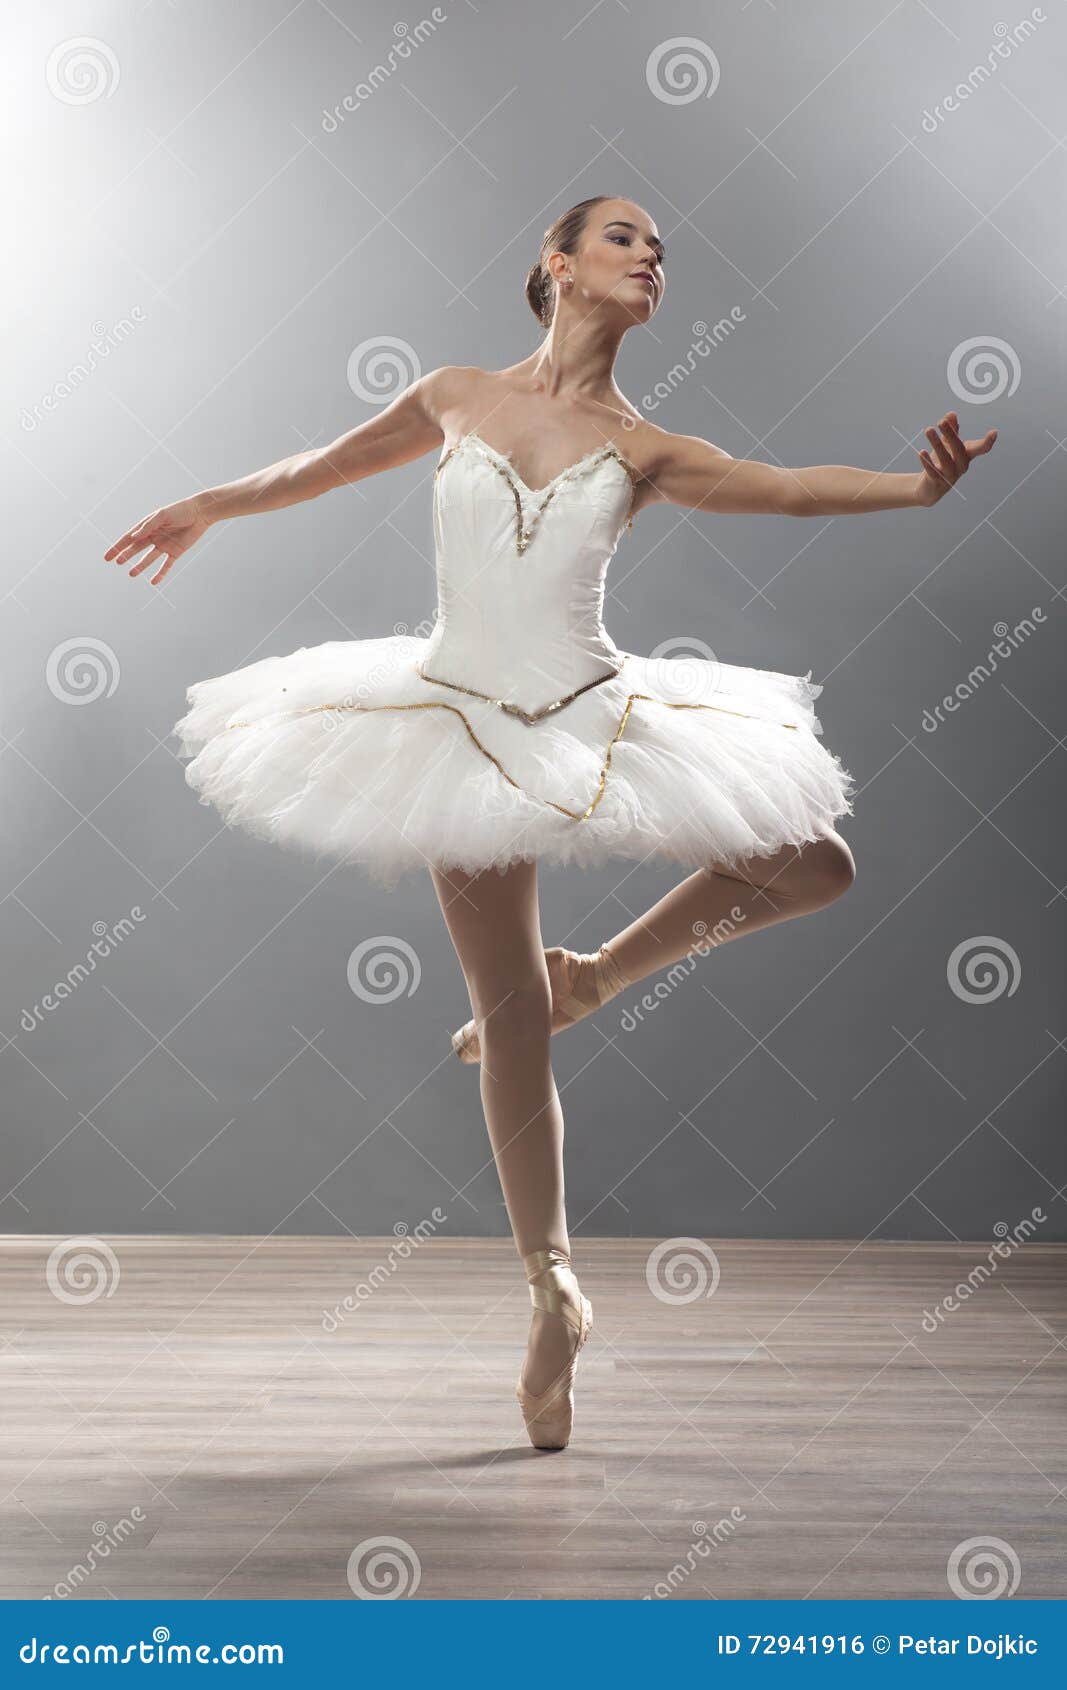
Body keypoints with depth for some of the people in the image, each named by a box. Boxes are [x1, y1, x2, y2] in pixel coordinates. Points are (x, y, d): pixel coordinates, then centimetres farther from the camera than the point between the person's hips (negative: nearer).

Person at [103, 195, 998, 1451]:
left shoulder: (642, 450, 0)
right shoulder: (457, 398, 0)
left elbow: (789, 486, -13)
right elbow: (328, 465, 15)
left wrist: (915, 486, -31)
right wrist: (201, 510, 27)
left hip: (597, 721, 2)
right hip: (462, 724, -2)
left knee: (813, 865, -3)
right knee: (510, 1017, 1)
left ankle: (594, 976, 15)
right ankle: (553, 1290, 13)